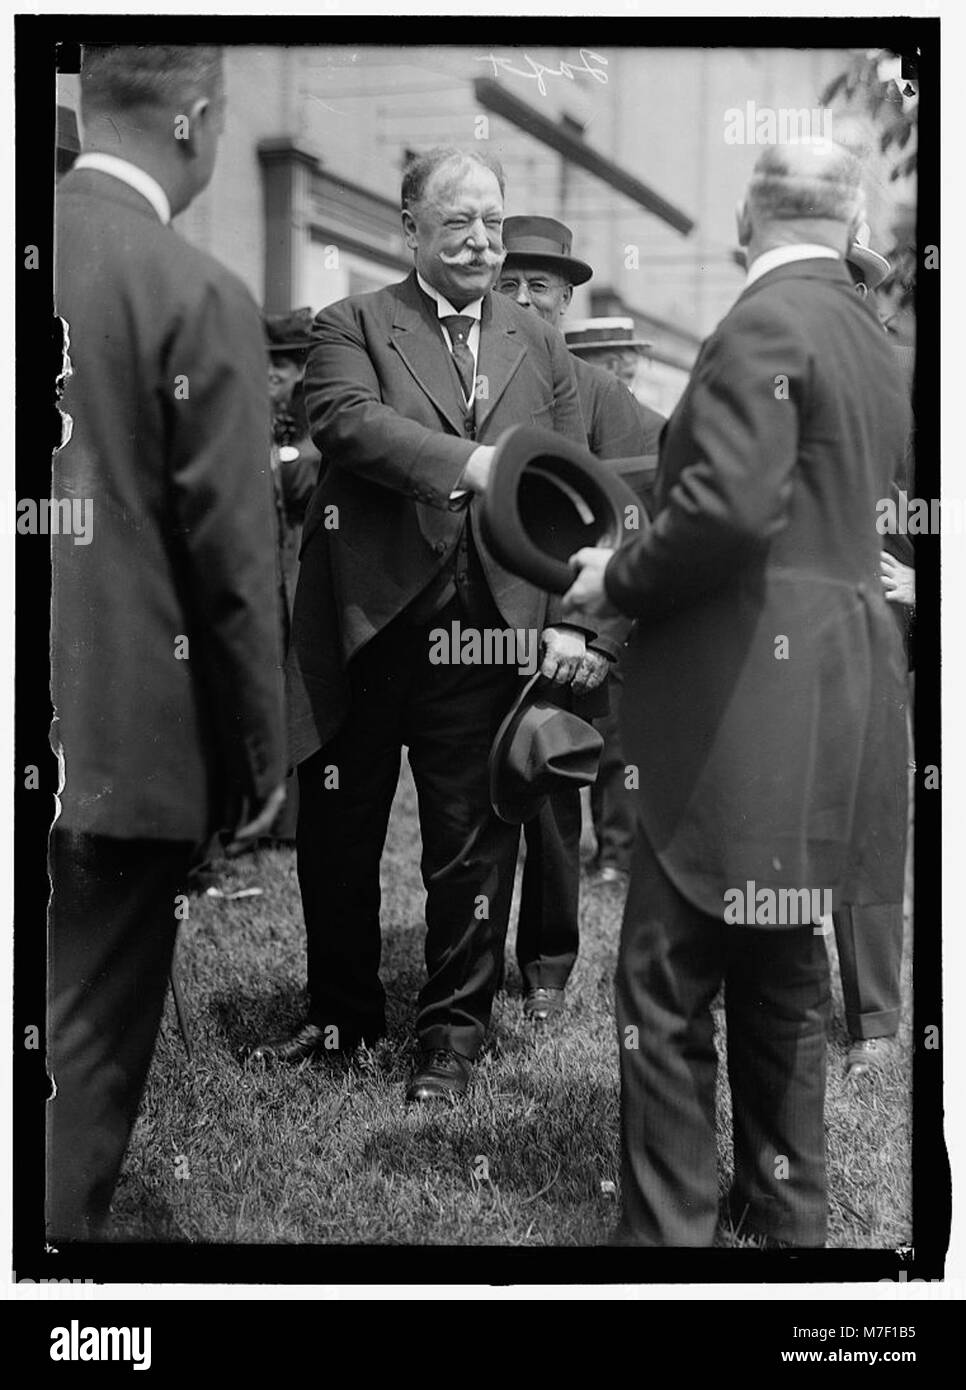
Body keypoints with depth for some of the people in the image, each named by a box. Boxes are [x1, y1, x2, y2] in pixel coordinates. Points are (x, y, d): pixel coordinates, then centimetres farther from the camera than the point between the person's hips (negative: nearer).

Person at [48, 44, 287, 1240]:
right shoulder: (198, 298, -15)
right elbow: (229, 561, -13)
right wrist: (260, 755, -2)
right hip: (124, 736, -6)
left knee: (54, 1016, 21)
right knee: (90, 1041, 8)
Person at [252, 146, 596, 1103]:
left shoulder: (539, 349, 14)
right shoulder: (352, 326, 4)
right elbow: (345, 420, -17)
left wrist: (570, 621, -3)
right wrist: (470, 463, -30)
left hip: (489, 629, 1)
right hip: (363, 622, -1)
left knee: (473, 843, 6)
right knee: (336, 834, 10)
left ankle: (453, 1033, 22)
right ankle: (342, 1014, 30)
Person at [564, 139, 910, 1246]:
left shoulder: (763, 326, -10)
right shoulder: (871, 342, 18)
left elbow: (730, 504, -23)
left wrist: (618, 581, -8)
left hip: (743, 704, -9)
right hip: (828, 693, 9)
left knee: (667, 987, -4)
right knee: (781, 977, 16)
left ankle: (667, 1229, 1)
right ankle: (785, 1218, 26)